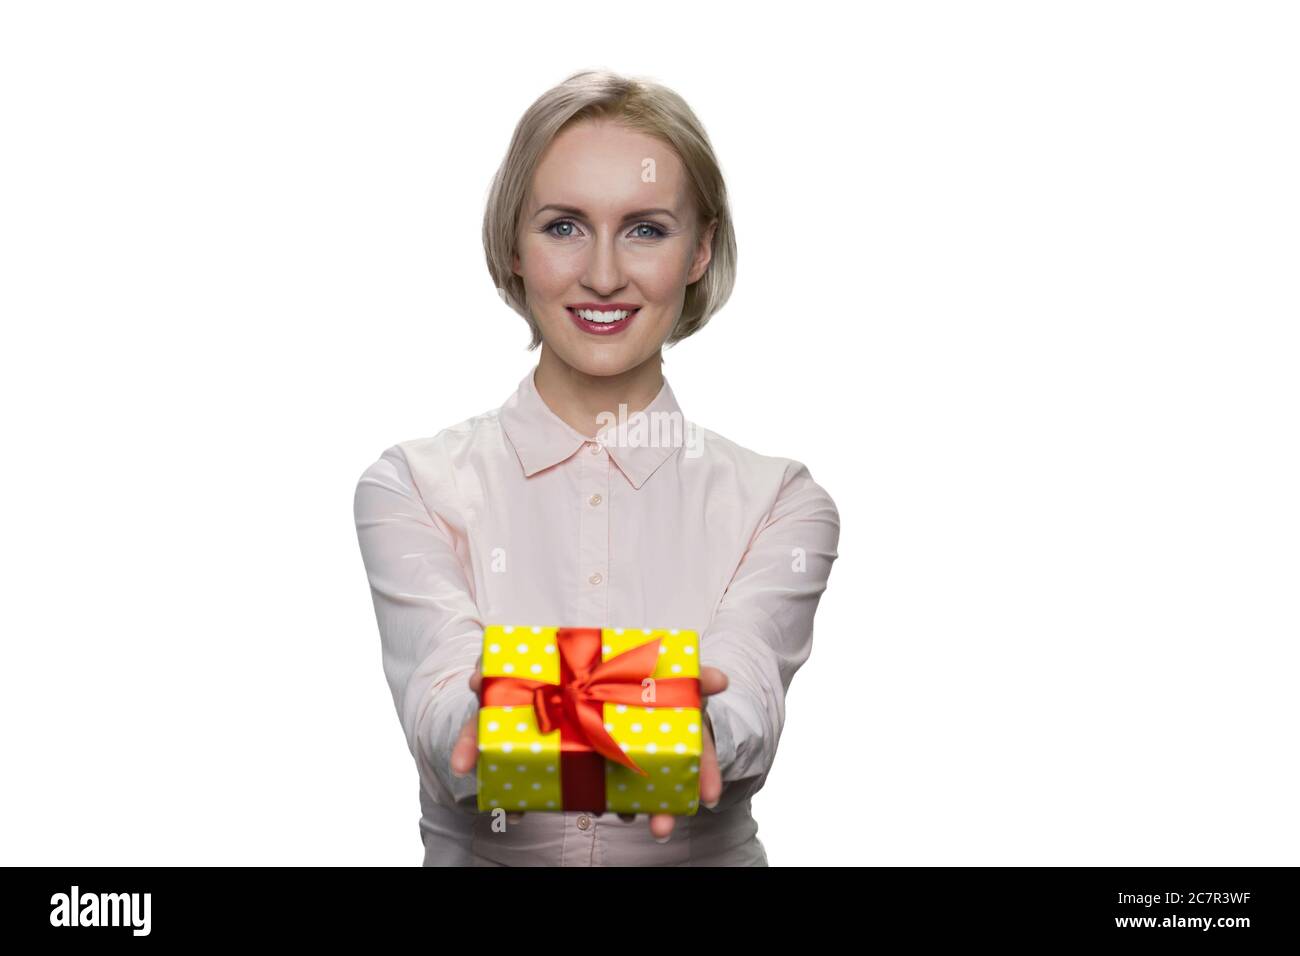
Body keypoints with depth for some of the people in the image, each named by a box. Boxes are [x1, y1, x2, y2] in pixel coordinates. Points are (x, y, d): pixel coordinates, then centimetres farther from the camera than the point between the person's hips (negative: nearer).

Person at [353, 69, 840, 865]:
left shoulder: (780, 503, 1)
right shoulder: (411, 489, 0)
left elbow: (745, 704, -13)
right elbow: (437, 704, -13)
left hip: (704, 853, 0)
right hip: (480, 855, 0)